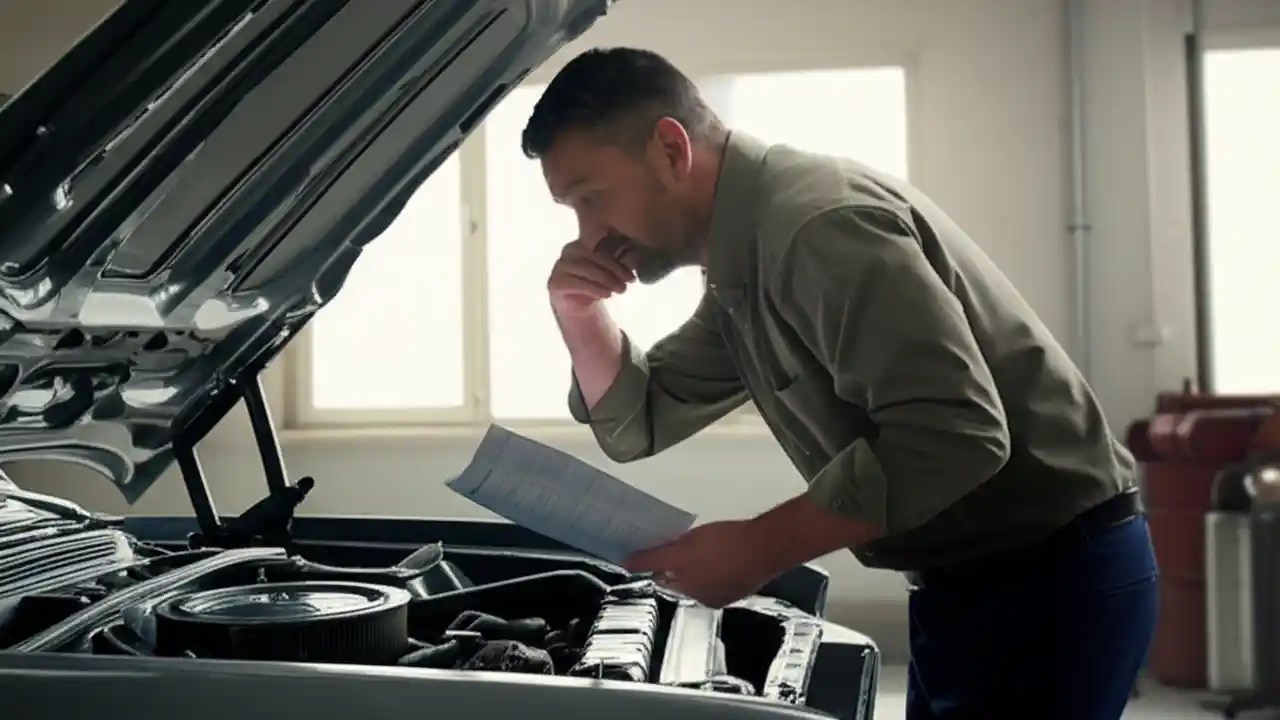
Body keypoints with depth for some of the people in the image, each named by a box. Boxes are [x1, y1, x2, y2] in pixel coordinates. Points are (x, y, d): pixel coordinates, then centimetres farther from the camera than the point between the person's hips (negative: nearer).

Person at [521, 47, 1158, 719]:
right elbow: (637, 426, 16)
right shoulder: (744, 268, 10)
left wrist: (757, 550, -25)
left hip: (1051, 575, -10)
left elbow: (954, 437, -31)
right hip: (970, 579, 10)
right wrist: (579, 311, -1)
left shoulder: (818, 224, -22)